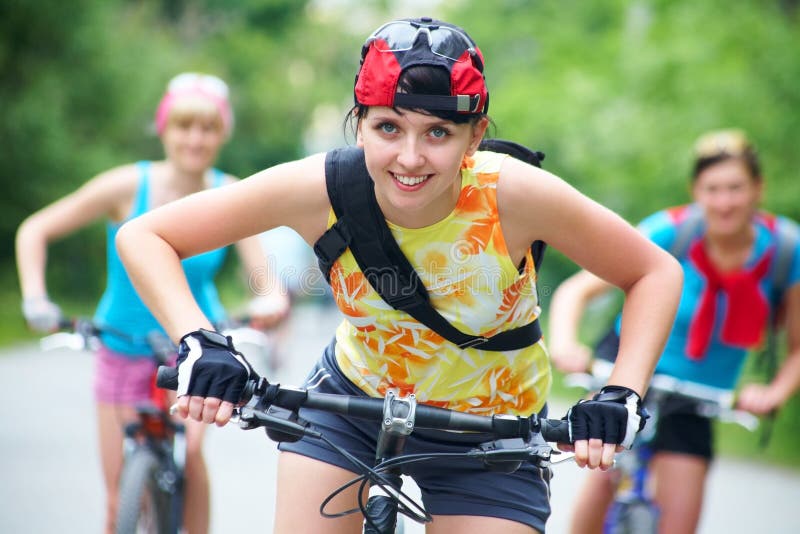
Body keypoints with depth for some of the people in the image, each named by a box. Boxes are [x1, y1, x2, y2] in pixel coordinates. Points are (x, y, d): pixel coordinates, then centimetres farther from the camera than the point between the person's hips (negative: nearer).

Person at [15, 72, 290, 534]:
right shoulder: (128, 187, -16)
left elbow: (267, 283, -15)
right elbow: (34, 230, -10)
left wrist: (271, 303, -39)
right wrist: (35, 299, -23)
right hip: (124, 349, 0)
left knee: (189, 449, -29)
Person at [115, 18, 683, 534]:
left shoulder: (512, 194, -31)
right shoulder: (321, 188, -27)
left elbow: (657, 273, -16)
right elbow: (143, 237, -20)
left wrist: (621, 396, -29)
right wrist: (198, 341, -36)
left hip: (489, 439, -1)